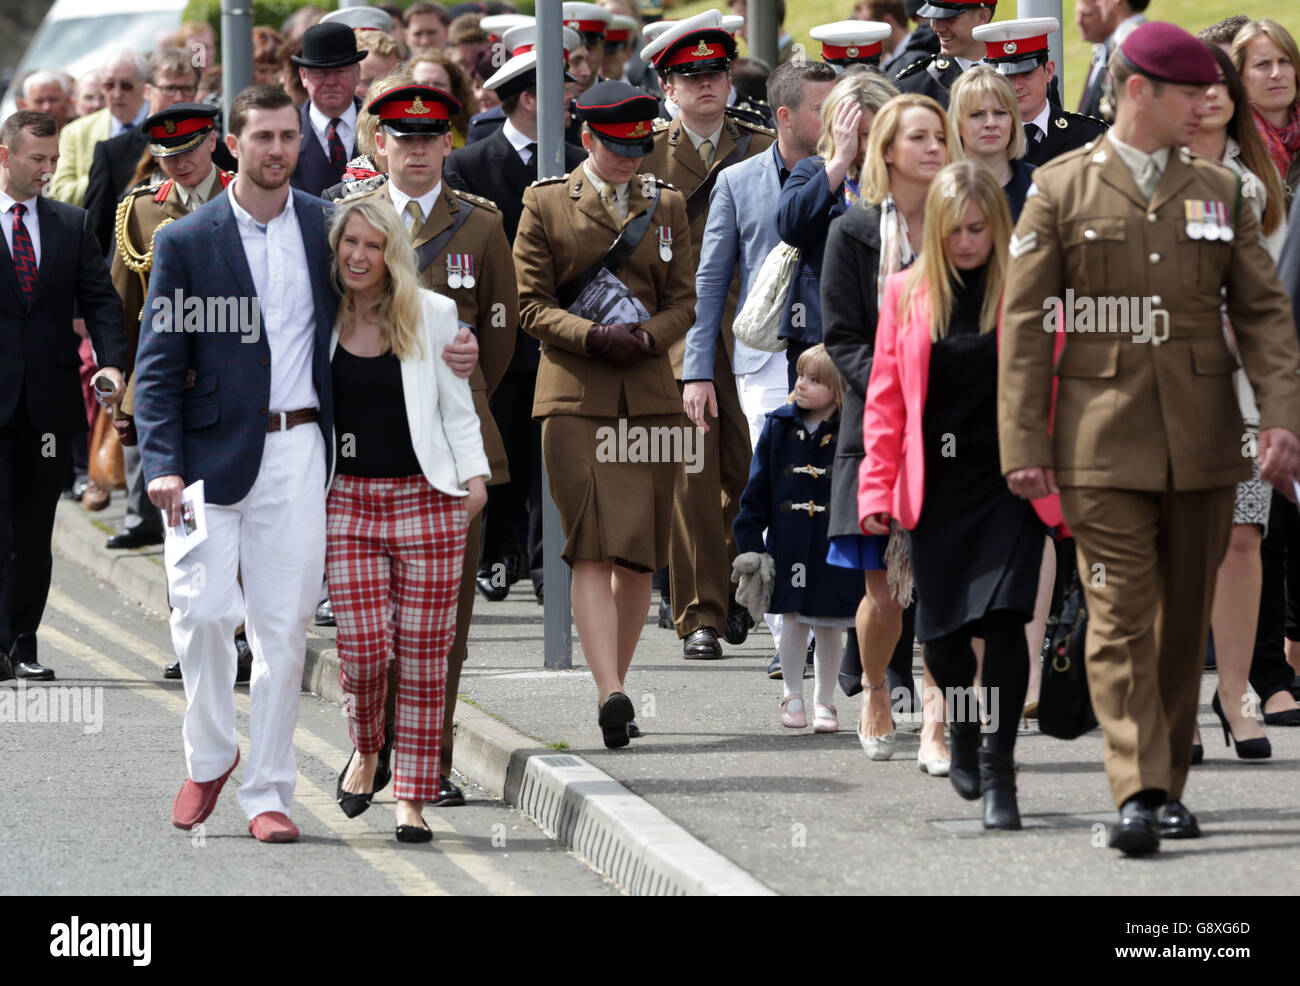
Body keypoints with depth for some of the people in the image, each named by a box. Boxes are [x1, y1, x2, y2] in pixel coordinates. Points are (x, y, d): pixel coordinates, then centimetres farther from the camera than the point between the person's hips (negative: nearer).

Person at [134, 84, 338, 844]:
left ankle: (269, 792, 7)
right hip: (215, 452, -1)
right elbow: (159, 364, -1)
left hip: (298, 452, 2)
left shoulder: (326, 227, 7)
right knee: (204, 613, -7)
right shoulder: (187, 242, 0)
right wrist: (162, 463, -10)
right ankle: (210, 757, 17)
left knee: (285, 626, 0)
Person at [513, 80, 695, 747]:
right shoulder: (546, 204, 5)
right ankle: (610, 693, -21)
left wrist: (647, 337, -9)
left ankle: (615, 683, 15)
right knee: (592, 548, -13)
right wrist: (594, 337, -14)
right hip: (576, 395, -3)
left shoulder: (666, 207, 14)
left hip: (651, 394, 3)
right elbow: (532, 304, 2)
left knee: (639, 554, 4)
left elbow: (683, 300, 12)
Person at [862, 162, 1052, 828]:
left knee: (1002, 617, -16)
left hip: (1010, 480, -3)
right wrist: (877, 488, 3)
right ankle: (963, 726, 34)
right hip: (937, 485, 3)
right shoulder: (906, 293, 8)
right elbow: (885, 399, 10)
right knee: (941, 632, 3)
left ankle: (998, 770, -9)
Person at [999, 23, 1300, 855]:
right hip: (1103, 442, -3)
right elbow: (1024, 324, 1)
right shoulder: (1061, 190, 2)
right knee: (1121, 617, -10)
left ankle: (1170, 786, 19)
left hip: (1202, 442, 3)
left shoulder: (1220, 192, 10)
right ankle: (1138, 793, -14)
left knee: (1186, 618, 8)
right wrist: (1024, 444, -6)